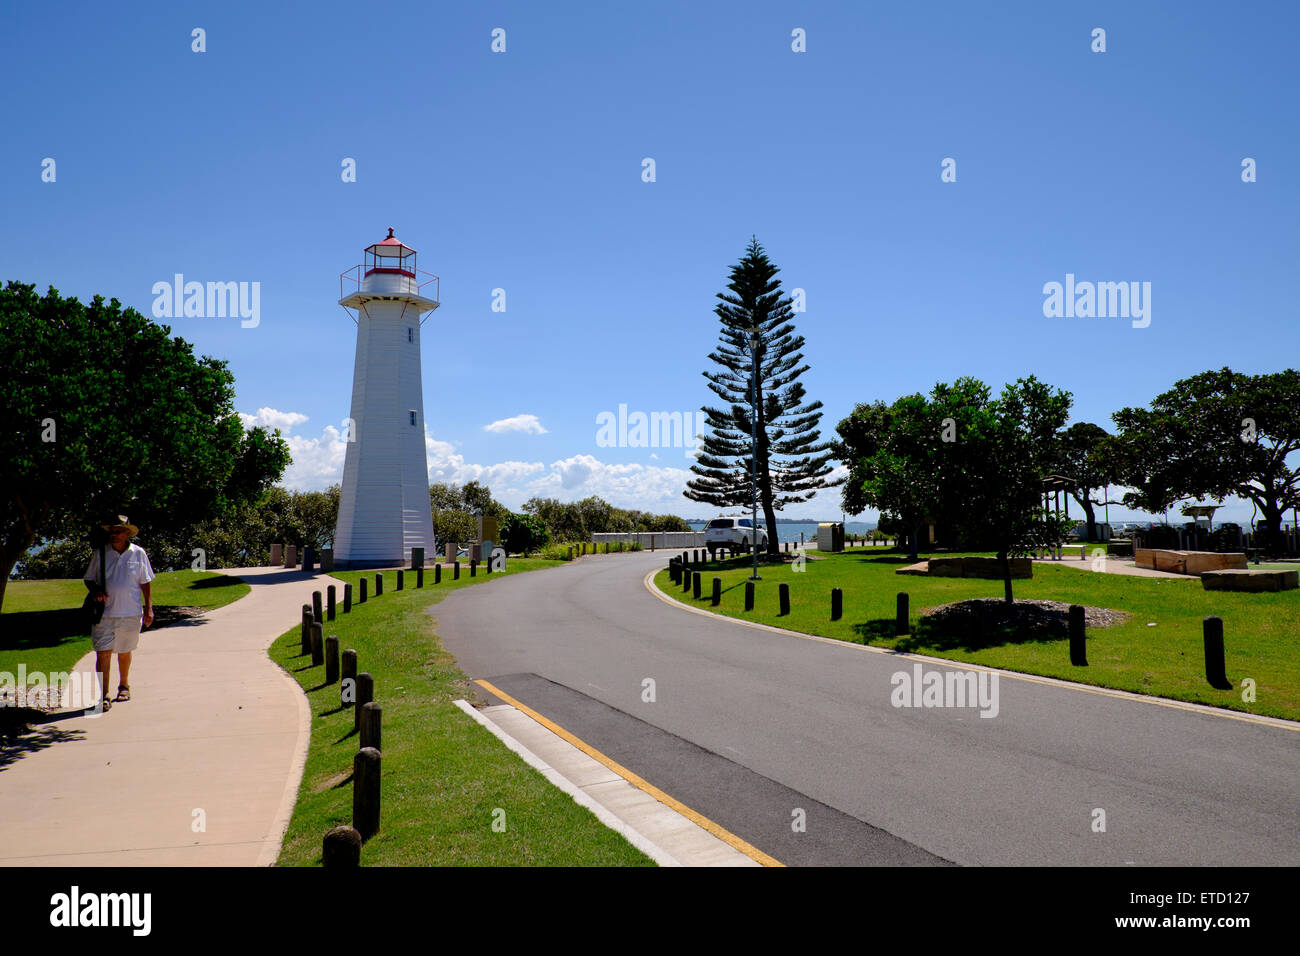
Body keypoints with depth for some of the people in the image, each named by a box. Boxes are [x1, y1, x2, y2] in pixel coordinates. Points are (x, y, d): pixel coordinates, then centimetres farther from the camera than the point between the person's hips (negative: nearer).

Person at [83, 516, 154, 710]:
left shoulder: (138, 553, 1)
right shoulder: (100, 553, 2)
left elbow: (145, 583, 6)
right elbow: (89, 579, 11)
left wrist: (149, 609, 1)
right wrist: (95, 591, -11)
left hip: (130, 613, 0)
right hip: (104, 613, 0)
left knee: (125, 651, 16)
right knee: (103, 653, -8)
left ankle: (124, 686, 35)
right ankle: (103, 695, -5)